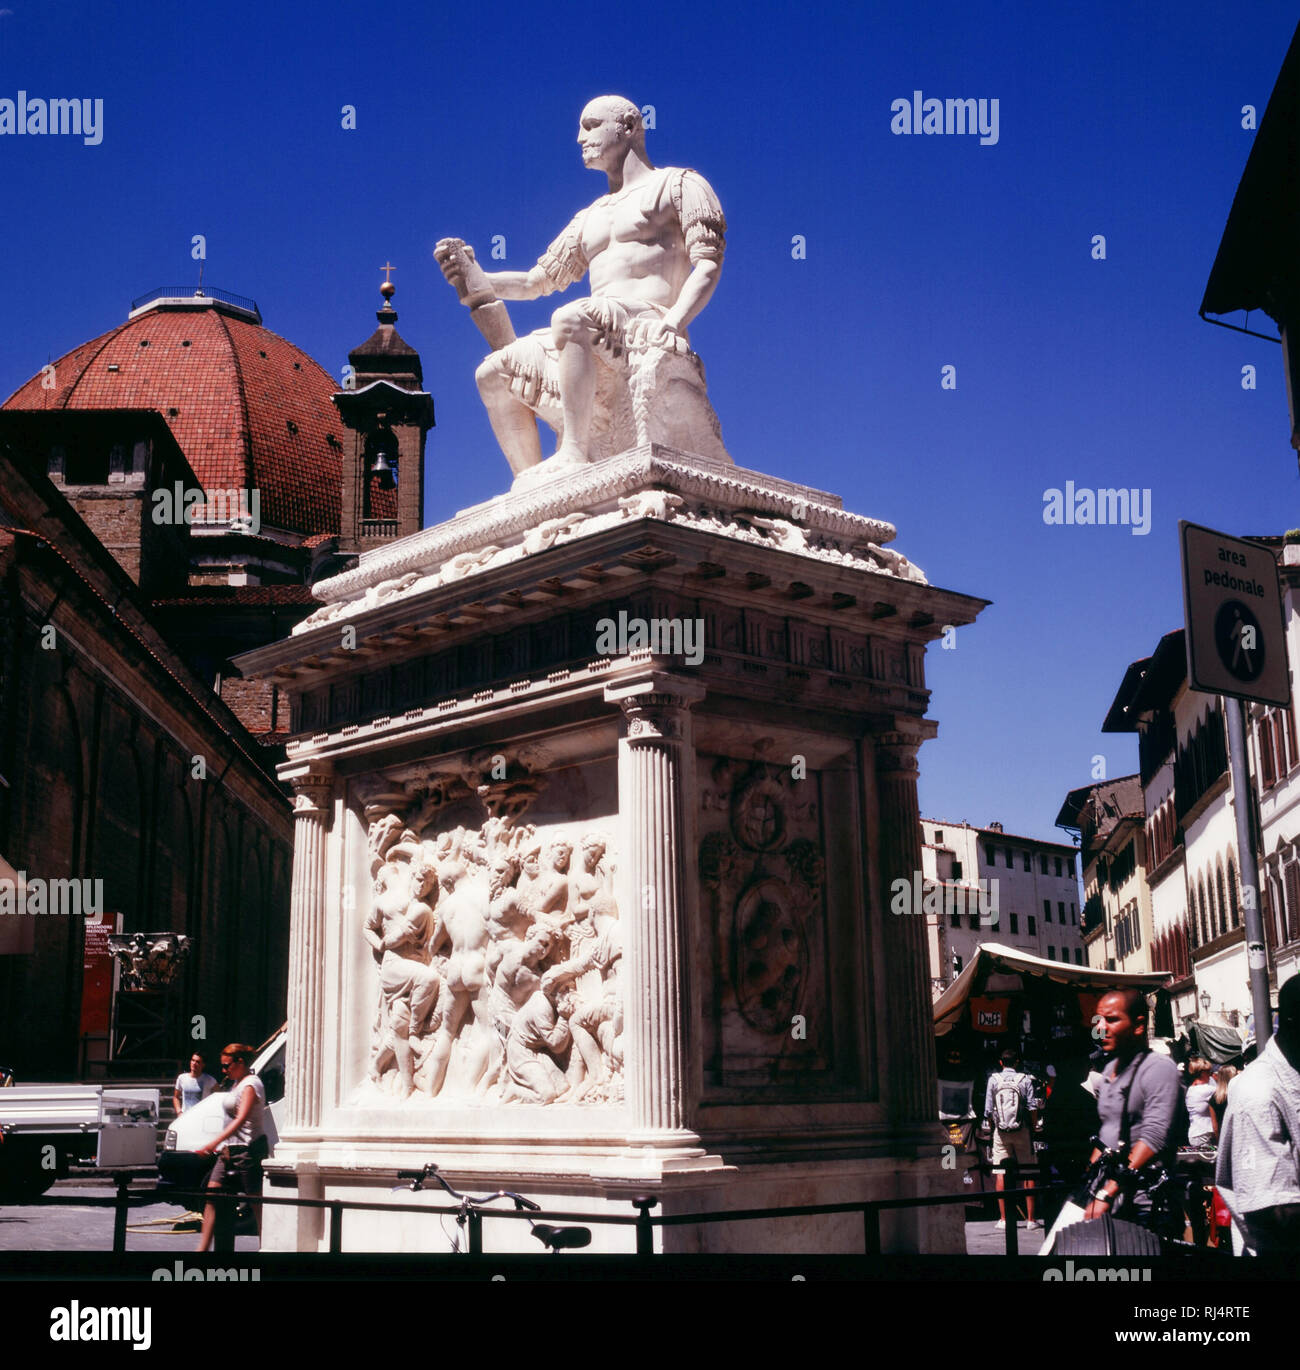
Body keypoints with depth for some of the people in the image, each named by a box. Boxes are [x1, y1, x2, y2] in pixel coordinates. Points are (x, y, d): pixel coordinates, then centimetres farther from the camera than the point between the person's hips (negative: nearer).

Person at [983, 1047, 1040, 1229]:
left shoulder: (993, 1080, 0)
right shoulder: (1025, 1080, -1)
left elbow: (988, 1110, -1)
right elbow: (1033, 1107, -6)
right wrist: (1035, 1125, 8)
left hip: (1001, 1132, 0)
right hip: (1022, 1131, 0)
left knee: (1000, 1173, 5)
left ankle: (1003, 1218, 3)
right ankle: (1031, 1218, 4)